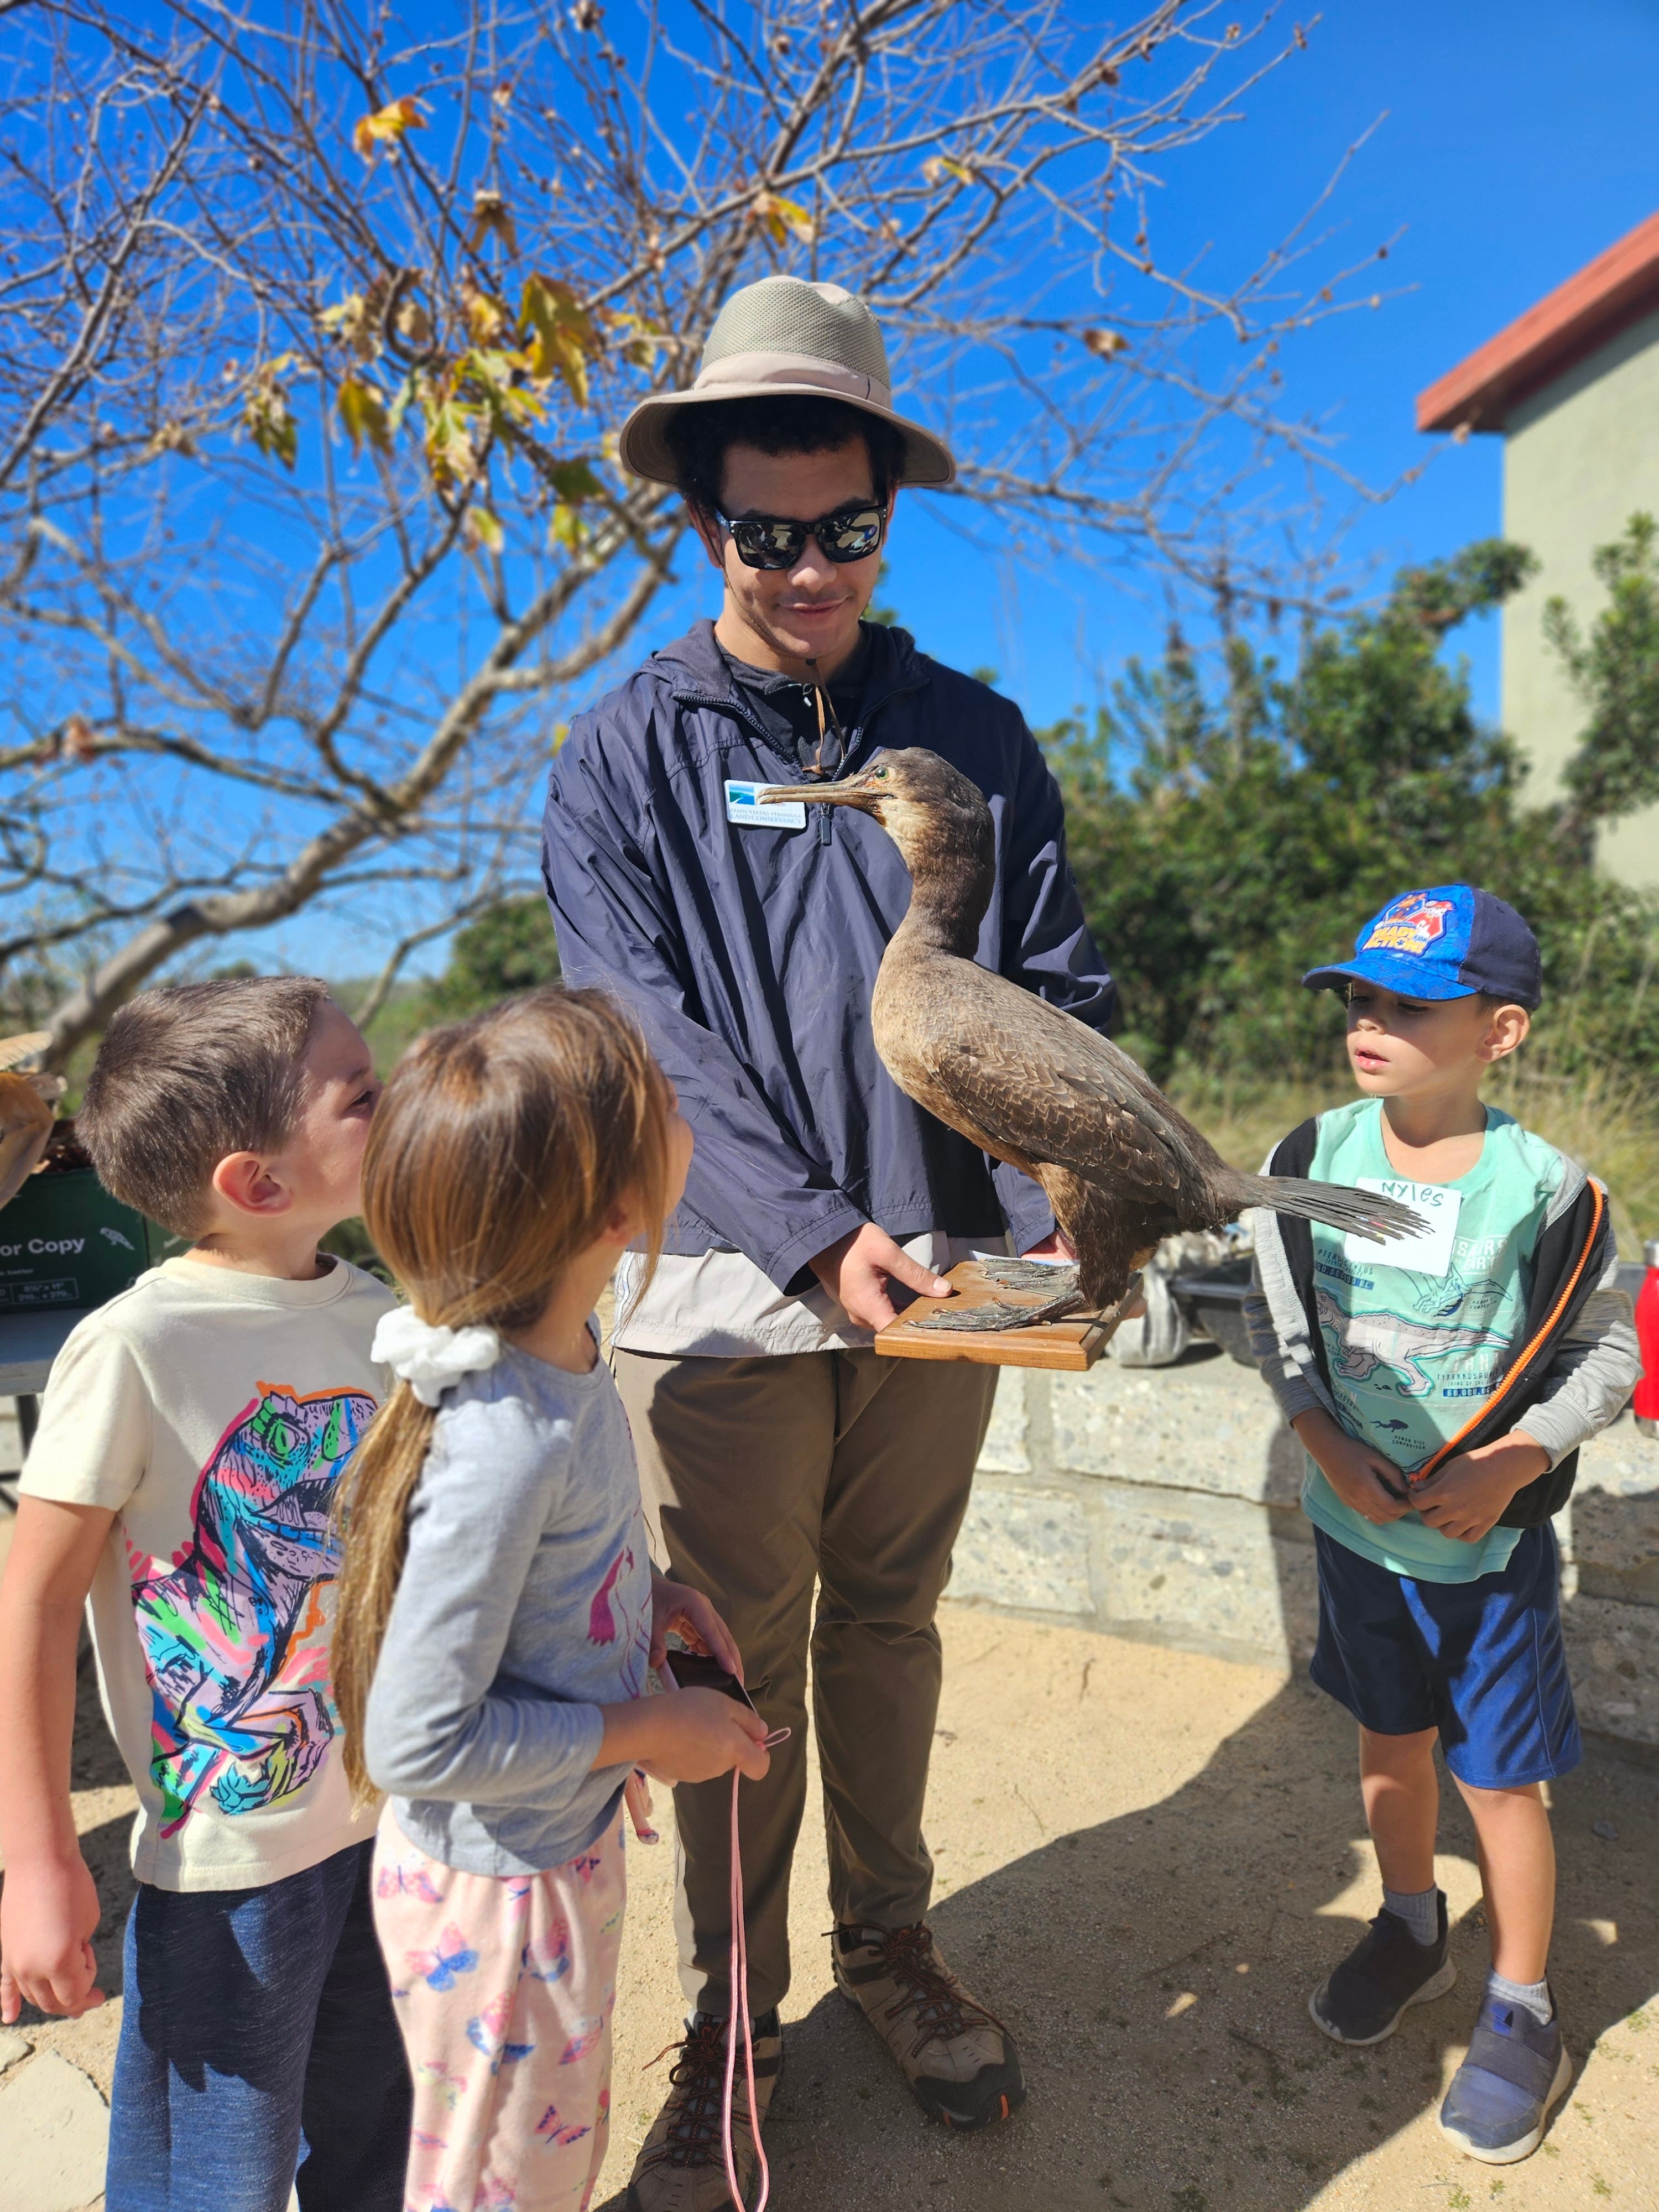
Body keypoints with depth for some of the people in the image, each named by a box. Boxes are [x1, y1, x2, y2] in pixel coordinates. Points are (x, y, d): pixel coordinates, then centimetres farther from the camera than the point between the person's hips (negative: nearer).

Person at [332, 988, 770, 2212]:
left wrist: (644, 1597, -4)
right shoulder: (505, 1445, -37)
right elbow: (416, 1743, -29)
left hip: (567, 1844, 8)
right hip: (497, 1891, -8)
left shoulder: (562, 1351, -10)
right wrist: (648, 1729, -20)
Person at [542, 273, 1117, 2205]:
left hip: (940, 1280, 2)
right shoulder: (624, 754, 1)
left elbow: (1057, 996, 3)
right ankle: (729, 2030, 30)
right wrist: (818, 1234, -21)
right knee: (737, 1668, 9)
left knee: (888, 1625, 18)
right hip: (725, 1292, -2)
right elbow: (643, 1036, -9)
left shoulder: (974, 737, 6)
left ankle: (889, 1944, 40)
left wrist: (1062, 1212, -13)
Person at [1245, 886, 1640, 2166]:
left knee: (1501, 1779, 9)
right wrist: (1328, 1443, -12)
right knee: (1391, 1740, 21)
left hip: (1494, 1540, -3)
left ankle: (1523, 2012, 33)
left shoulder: (1548, 1191, -17)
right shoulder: (1309, 1160, -9)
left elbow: (1607, 1356, -6)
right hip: (1357, 1523, 3)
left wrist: (1512, 1463, -18)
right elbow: (1277, 1323, 0)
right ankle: (1414, 1935, 47)